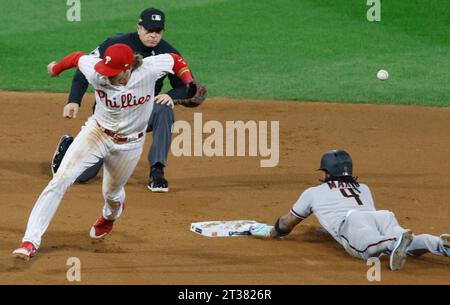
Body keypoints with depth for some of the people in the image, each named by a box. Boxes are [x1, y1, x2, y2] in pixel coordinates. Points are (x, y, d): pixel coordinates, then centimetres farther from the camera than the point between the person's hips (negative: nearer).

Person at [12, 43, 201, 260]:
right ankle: (31, 241, -16)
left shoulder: (148, 70, -26)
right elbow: (77, 57, -3)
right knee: (61, 179, -17)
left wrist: (189, 83, -21)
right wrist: (56, 68, 14)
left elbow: (174, 60, -8)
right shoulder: (96, 73, -24)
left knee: (112, 193, 19)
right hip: (96, 133, 0)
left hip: (129, 143, 1)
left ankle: (110, 216, 62)